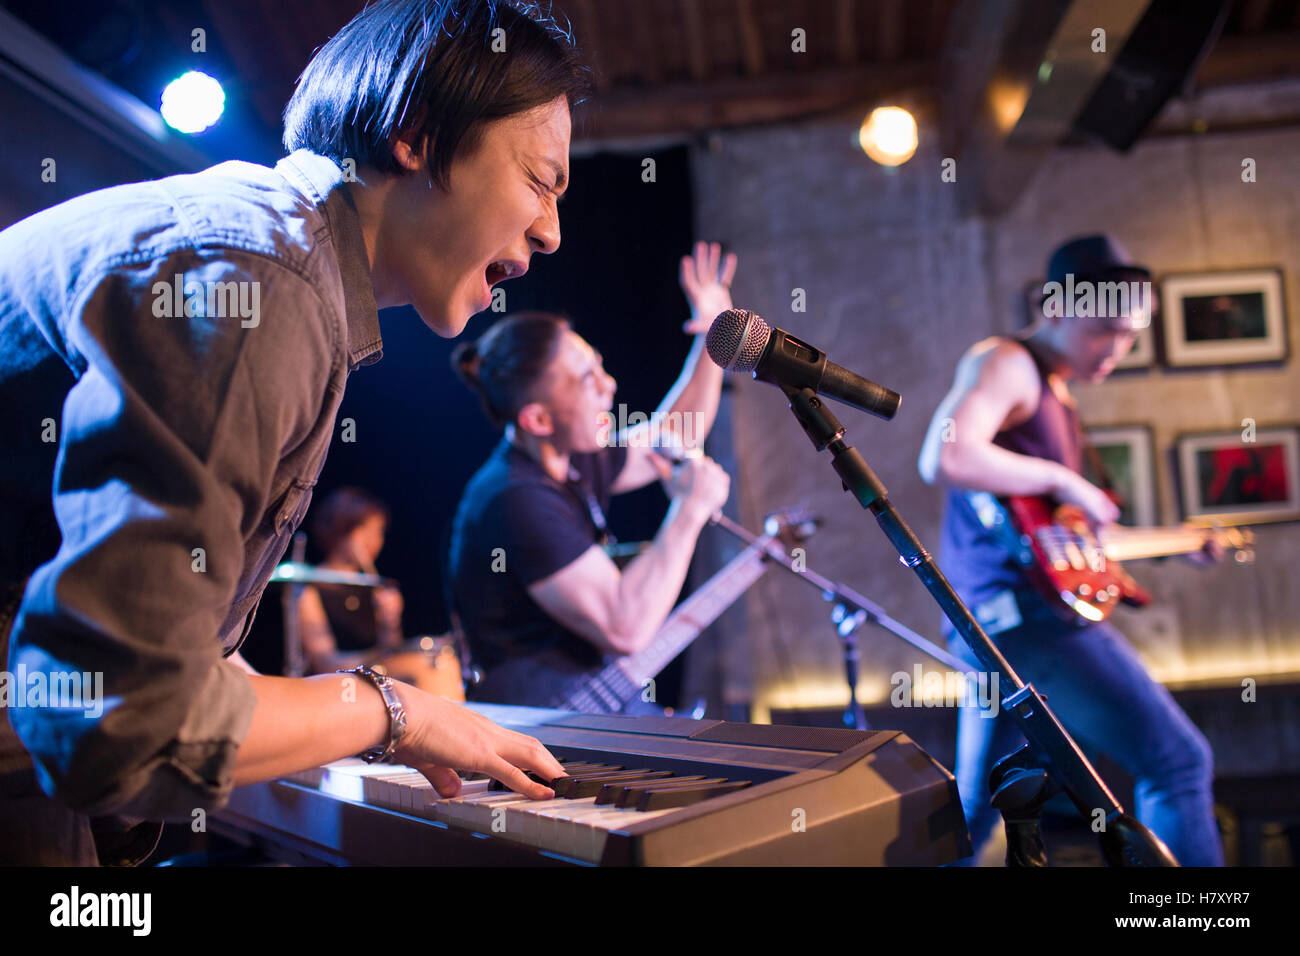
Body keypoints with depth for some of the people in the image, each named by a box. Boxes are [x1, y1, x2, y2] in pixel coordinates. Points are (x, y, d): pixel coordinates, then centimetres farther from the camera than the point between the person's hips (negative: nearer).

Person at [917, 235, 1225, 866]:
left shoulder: (1054, 392, 23)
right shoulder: (1005, 363, -7)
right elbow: (944, 458, -26)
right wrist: (1064, 480, -16)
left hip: (991, 625, 10)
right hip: (1025, 611, -10)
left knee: (974, 811, 16)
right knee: (1178, 760, -6)